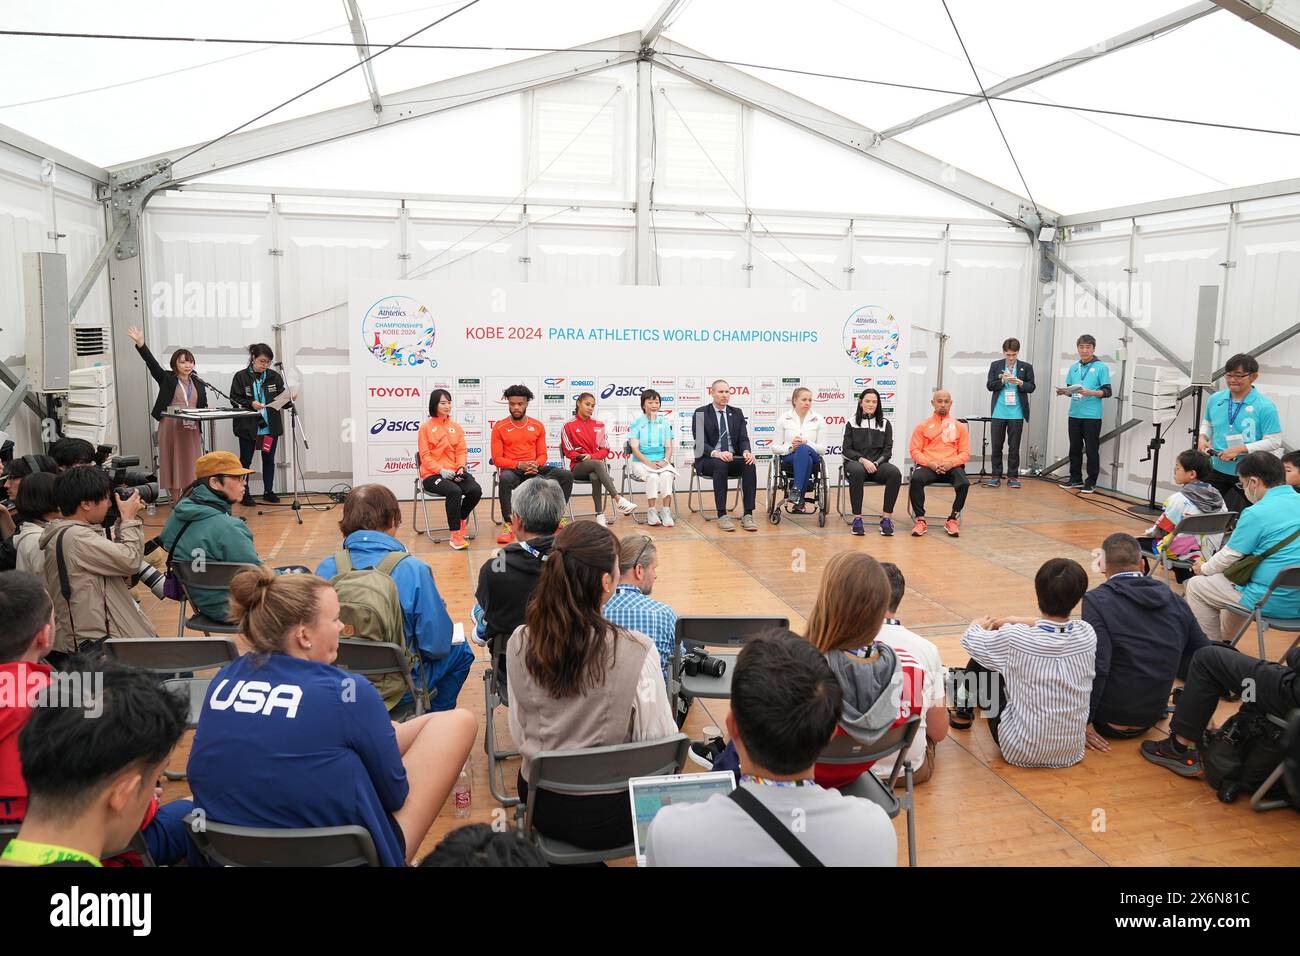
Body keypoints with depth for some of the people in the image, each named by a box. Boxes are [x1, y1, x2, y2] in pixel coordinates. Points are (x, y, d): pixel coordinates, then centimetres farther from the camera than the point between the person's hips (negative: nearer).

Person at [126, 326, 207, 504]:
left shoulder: (198, 384, 13)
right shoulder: (167, 380, 3)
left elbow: (203, 406, 16)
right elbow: (152, 363, -9)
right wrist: (141, 344, -21)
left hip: (192, 429, 3)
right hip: (171, 427, -3)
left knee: (191, 464, 4)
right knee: (174, 463, 0)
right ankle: (176, 502, 6)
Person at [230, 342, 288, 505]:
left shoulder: (275, 377, 4)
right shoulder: (240, 376, -4)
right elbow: (234, 400, -6)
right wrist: (250, 404, -22)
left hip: (270, 426, 3)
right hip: (248, 426, -3)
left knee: (269, 459, 12)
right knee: (245, 460, 6)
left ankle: (268, 491, 23)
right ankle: (244, 493, 16)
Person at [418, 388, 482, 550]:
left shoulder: (456, 427, 14)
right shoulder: (426, 427, 1)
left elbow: (461, 451, 11)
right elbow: (425, 455, -4)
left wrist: (461, 467, -9)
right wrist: (441, 470, -18)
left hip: (454, 472, 4)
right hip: (432, 474, -4)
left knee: (476, 490, -23)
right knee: (454, 491, -34)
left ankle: (461, 518, 7)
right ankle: (455, 535, -25)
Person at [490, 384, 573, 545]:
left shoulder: (537, 426, 11)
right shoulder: (499, 427, 2)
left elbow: (542, 455, 12)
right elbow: (497, 458, -2)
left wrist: (536, 464, -12)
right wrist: (518, 465, -18)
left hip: (534, 469, 3)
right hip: (511, 469, -3)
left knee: (566, 476, -19)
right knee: (506, 479, -41)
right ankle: (508, 526, -33)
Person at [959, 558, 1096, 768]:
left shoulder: (1013, 638, -23)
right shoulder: (1087, 634, -13)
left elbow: (970, 639, -1)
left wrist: (979, 624, 23)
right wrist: (1017, 621, 26)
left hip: (1019, 752, -4)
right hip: (1071, 752, 5)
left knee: (982, 660, 12)